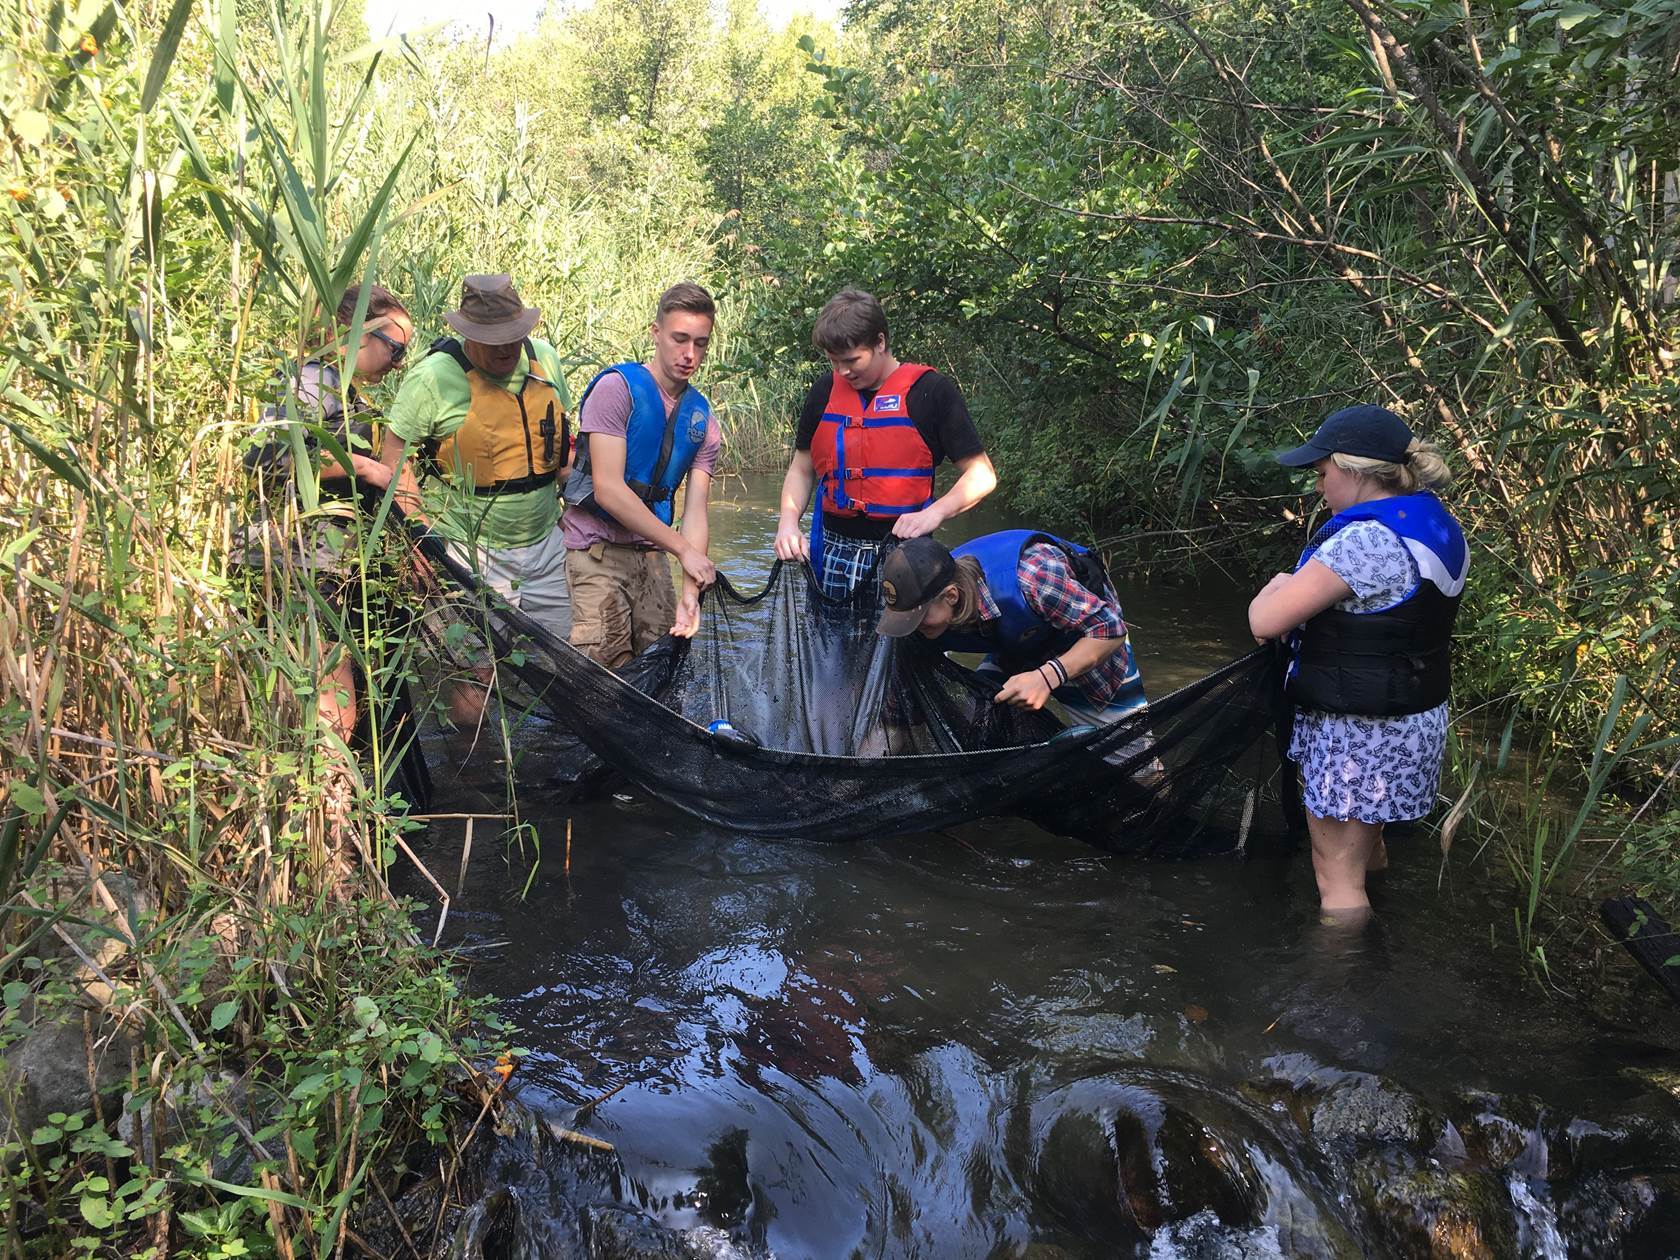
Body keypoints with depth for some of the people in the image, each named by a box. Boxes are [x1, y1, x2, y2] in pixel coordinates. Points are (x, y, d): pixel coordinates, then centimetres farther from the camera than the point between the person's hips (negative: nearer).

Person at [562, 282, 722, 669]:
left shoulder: (702, 419, 7)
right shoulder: (617, 388, -11)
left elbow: (695, 513, -1)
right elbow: (608, 490, -18)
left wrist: (690, 592, -15)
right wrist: (684, 549, -16)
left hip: (651, 553, 6)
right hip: (599, 550, -6)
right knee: (606, 672, -12)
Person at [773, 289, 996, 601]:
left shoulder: (931, 391, -4)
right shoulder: (825, 391, 10)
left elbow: (981, 475, -3)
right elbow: (802, 469, 18)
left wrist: (935, 513, -18)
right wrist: (788, 520, 0)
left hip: (901, 550, -4)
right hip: (833, 550, 4)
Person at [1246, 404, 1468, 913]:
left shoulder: (1366, 540, -26)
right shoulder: (1438, 526, 5)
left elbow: (1264, 621, -26)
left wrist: (1279, 586, -3)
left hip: (1359, 735, -10)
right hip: (1415, 718, 10)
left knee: (1338, 877, 3)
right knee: (1365, 846, 28)